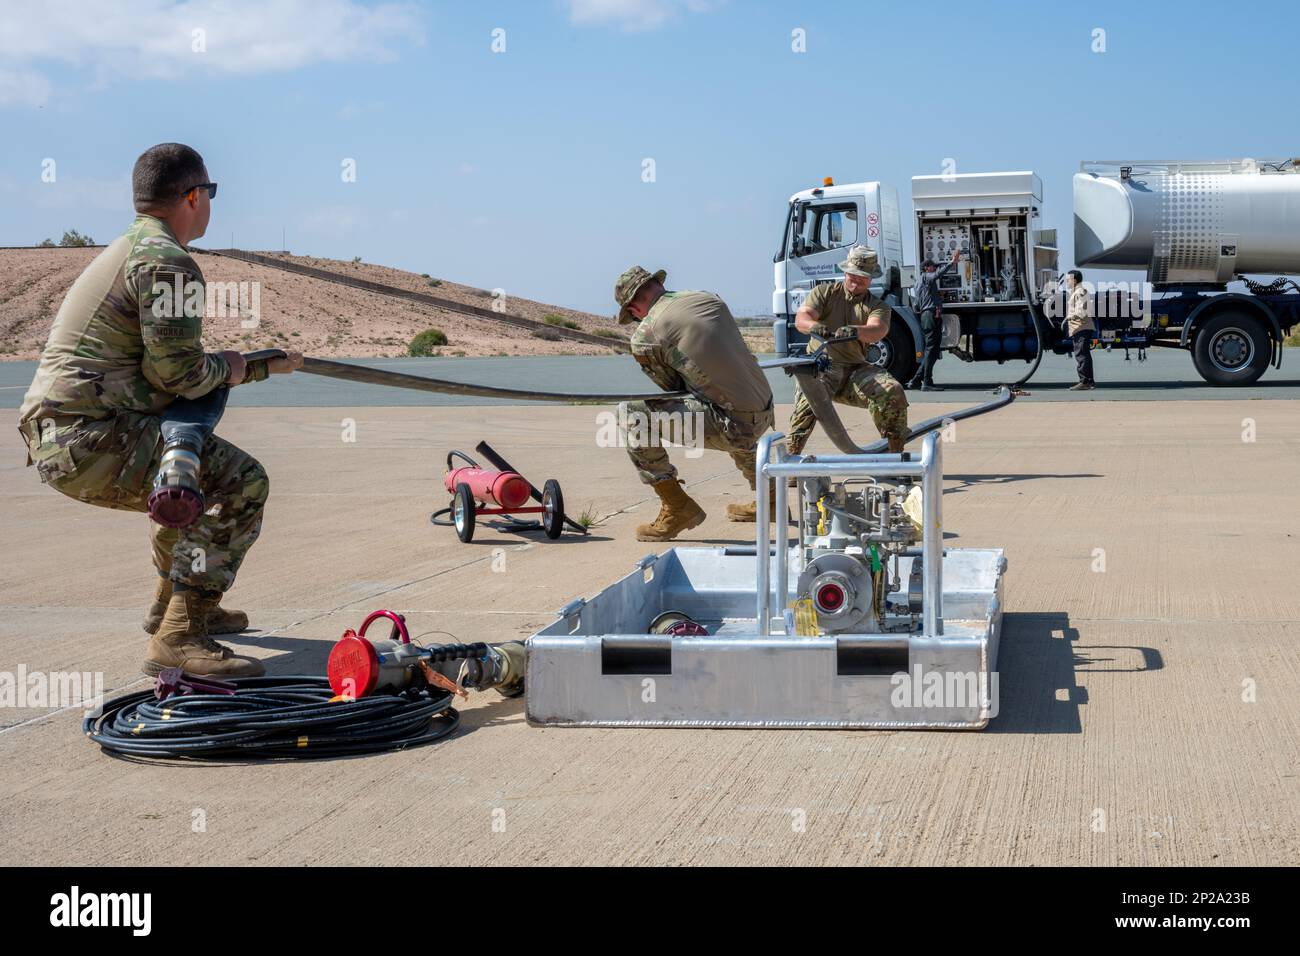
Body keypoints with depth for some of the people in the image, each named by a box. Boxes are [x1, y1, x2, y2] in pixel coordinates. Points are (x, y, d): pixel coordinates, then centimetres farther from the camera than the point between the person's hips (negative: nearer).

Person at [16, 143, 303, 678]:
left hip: (54, 438, 11)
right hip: (90, 438, -11)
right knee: (239, 482, -15)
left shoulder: (127, 250, 23)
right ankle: (179, 638, -18)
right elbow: (179, 373, -16)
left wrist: (261, 368, 29)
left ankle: (170, 606, 37)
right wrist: (228, 368, 5)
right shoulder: (167, 261, -11)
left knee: (198, 472, 31)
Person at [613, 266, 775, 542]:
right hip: (764, 417, 7)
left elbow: (673, 387, 5)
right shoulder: (711, 300, 11)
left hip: (733, 427, -7)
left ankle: (677, 507, -1)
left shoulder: (644, 337, -6)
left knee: (632, 415, -4)